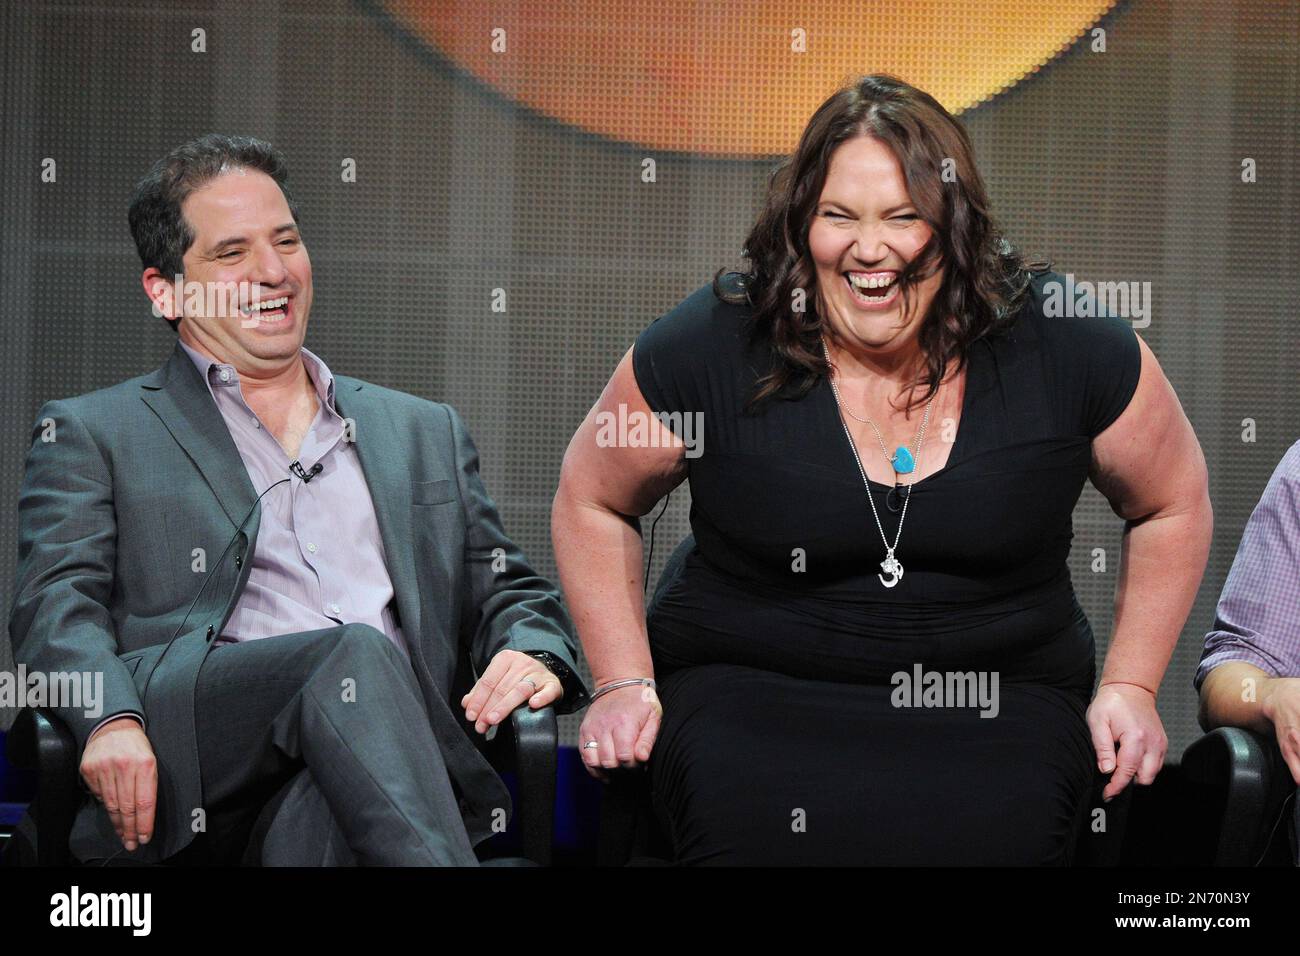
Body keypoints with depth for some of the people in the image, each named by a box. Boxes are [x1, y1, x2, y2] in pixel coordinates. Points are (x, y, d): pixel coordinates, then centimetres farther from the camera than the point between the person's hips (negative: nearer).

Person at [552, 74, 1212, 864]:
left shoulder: (1068, 347, -1)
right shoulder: (710, 348, -3)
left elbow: (1173, 504, 15)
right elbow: (592, 502, 13)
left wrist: (1130, 688, 8)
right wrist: (624, 683, 5)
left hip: (995, 701, 1)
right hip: (751, 690, 0)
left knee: (992, 828, -32)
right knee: (757, 823, -34)